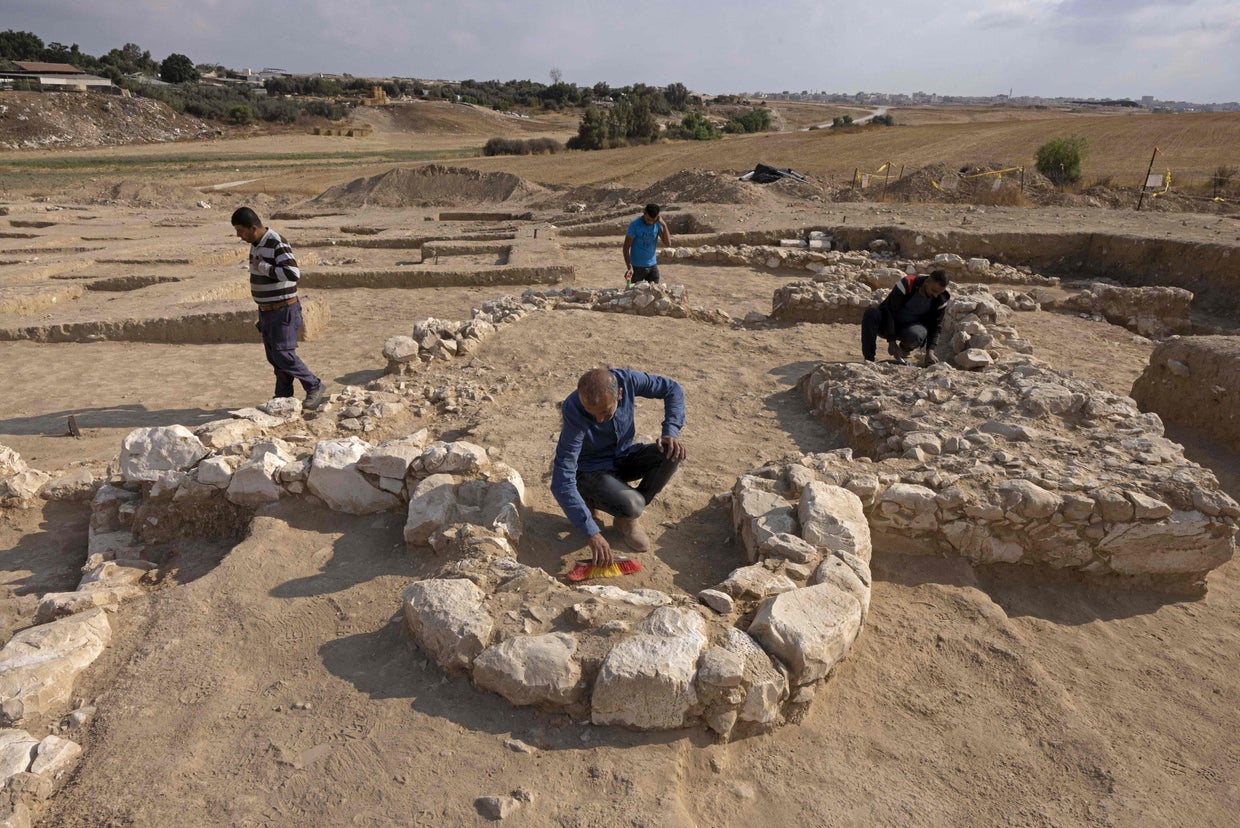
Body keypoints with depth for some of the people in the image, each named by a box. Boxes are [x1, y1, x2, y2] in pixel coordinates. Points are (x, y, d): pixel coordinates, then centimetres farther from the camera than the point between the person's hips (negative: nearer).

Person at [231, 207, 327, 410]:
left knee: (283, 354, -11)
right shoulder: (255, 244, 8)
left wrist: (263, 268, -24)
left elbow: (293, 272, -34)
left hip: (283, 309, -9)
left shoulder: (277, 244, -20)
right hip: (266, 310, 9)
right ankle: (283, 397, 19)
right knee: (273, 356, 11)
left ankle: (315, 387, 3)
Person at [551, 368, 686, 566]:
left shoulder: (626, 379, -23)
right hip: (591, 471, -5)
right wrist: (592, 533, -37)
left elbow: (673, 389, -5)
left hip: (623, 457, 5)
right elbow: (562, 482, -34)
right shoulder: (574, 413, -34)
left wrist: (671, 432, -20)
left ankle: (628, 516, -3)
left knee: (673, 453, -22)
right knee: (632, 506, -33)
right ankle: (593, 500, 3)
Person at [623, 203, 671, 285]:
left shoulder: (658, 224, -4)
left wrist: (664, 225, -19)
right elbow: (626, 247, -14)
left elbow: (668, 244, -9)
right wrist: (629, 267, -25)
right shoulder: (635, 224, -15)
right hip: (637, 266, -4)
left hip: (653, 265, 4)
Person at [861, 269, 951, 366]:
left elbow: (936, 326, -3)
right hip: (889, 324, -1)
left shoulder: (940, 300, -10)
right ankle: (869, 359, -28)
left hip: (912, 326, 1)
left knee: (915, 335, -39)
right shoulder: (907, 284, -23)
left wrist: (930, 350, -17)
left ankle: (903, 352, 0)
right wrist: (891, 342, -26)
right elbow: (890, 311, -23)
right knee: (871, 314, -36)